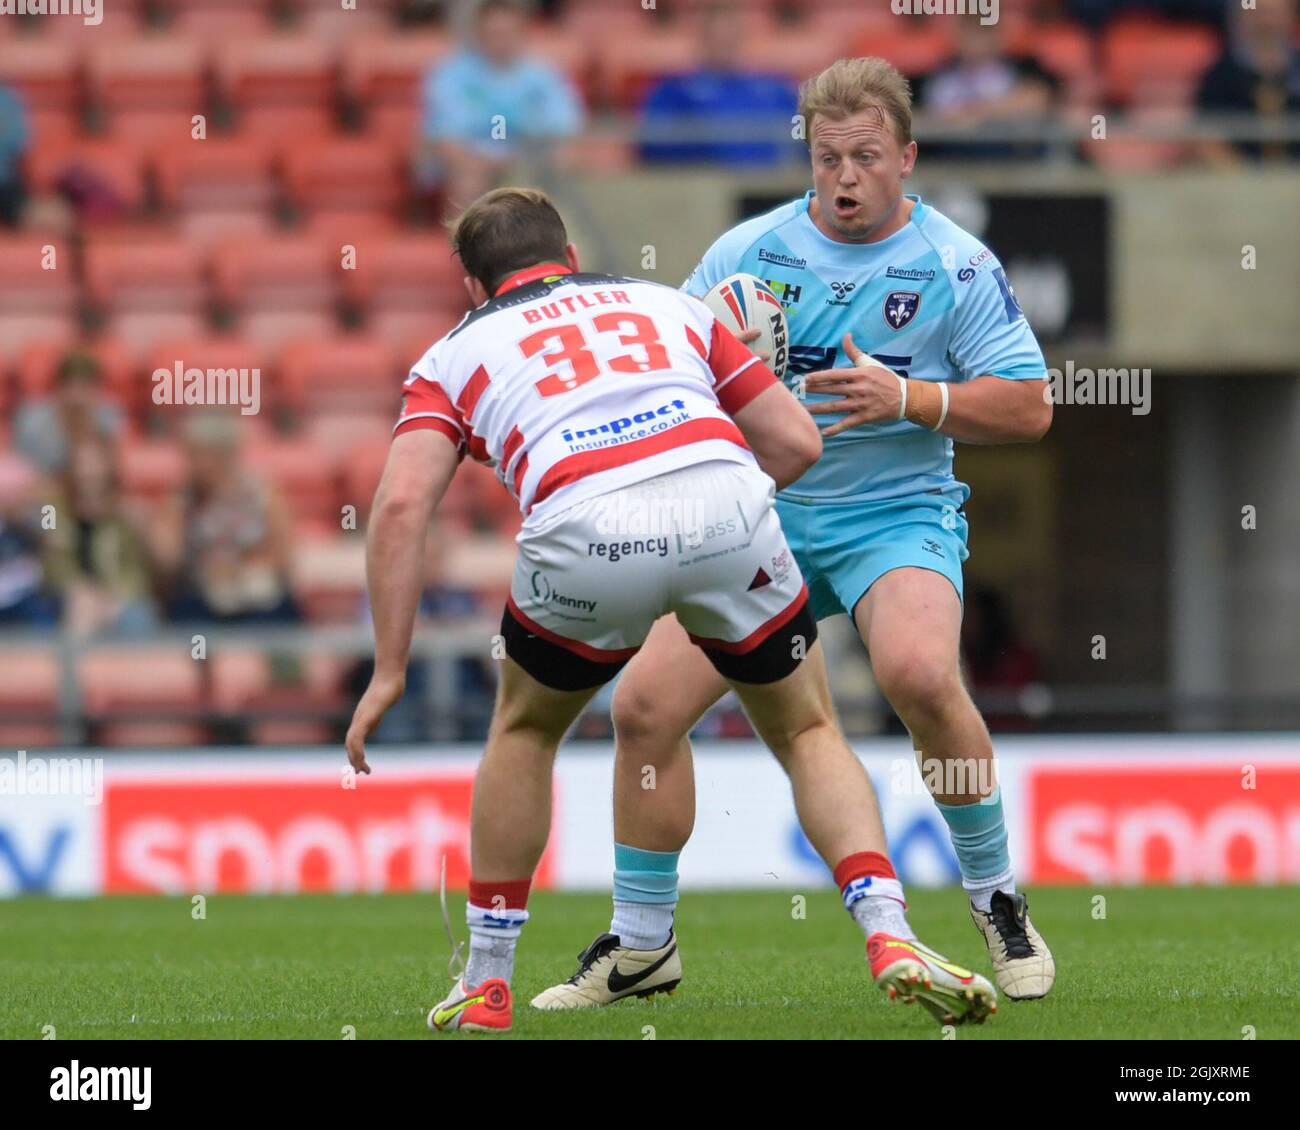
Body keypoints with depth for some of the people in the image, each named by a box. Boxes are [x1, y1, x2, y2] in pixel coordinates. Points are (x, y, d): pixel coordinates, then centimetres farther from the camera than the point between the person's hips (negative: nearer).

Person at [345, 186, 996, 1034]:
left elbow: (402, 504, 11)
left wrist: (390, 671, 12)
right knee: (809, 732, 22)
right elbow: (796, 440, 26)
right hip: (722, 500, 1)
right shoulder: (666, 303, 34)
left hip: (585, 531, -1)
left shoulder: (457, 353, 28)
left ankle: (486, 984, 29)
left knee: (525, 730, 29)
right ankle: (891, 939, 1)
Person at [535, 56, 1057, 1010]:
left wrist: (907, 399, -18)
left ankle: (997, 898, -12)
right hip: (757, 517, 3)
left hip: (895, 513, -3)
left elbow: (1028, 407, -4)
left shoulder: (959, 266, -3)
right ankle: (639, 942, 11)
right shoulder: (749, 250, 3)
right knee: (645, 706, -8)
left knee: (919, 673, -33)